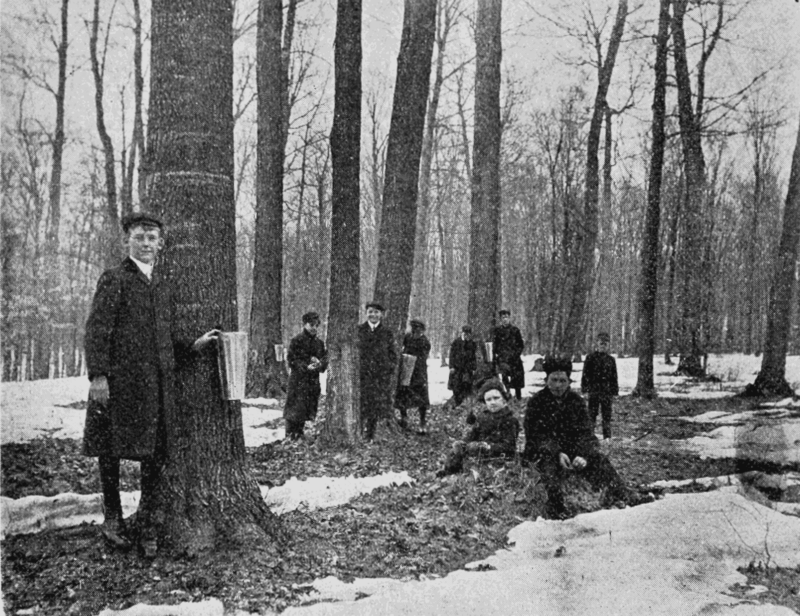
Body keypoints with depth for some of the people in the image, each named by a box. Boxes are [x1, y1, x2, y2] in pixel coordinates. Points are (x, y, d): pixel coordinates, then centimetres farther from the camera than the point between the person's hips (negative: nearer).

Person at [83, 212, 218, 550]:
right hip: (119, 380, -6)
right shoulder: (114, 279, -3)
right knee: (111, 448, 3)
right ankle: (112, 518, 17)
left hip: (156, 381, 6)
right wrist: (97, 375, -17)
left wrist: (194, 346, 7)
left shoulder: (162, 285, 16)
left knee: (155, 450, 9)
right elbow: (97, 330, -10)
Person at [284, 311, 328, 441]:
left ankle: (299, 435, 22)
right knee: (294, 410, -6)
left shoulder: (319, 343, 12)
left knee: (307, 412, 10)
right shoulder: (297, 341, -5)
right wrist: (306, 366, -21)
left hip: (313, 381, 6)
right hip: (298, 380, -6)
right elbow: (291, 360, -9)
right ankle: (290, 436, 4)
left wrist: (320, 363, -10)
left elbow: (325, 359, 13)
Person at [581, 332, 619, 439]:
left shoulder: (611, 359, 9)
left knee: (607, 415, 6)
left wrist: (615, 391, 9)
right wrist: (584, 388, -7)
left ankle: (607, 436, 13)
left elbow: (614, 377, 13)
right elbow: (585, 374, -1)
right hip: (594, 390, -3)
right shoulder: (590, 357, 0)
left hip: (607, 391, 3)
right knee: (592, 414, -1)